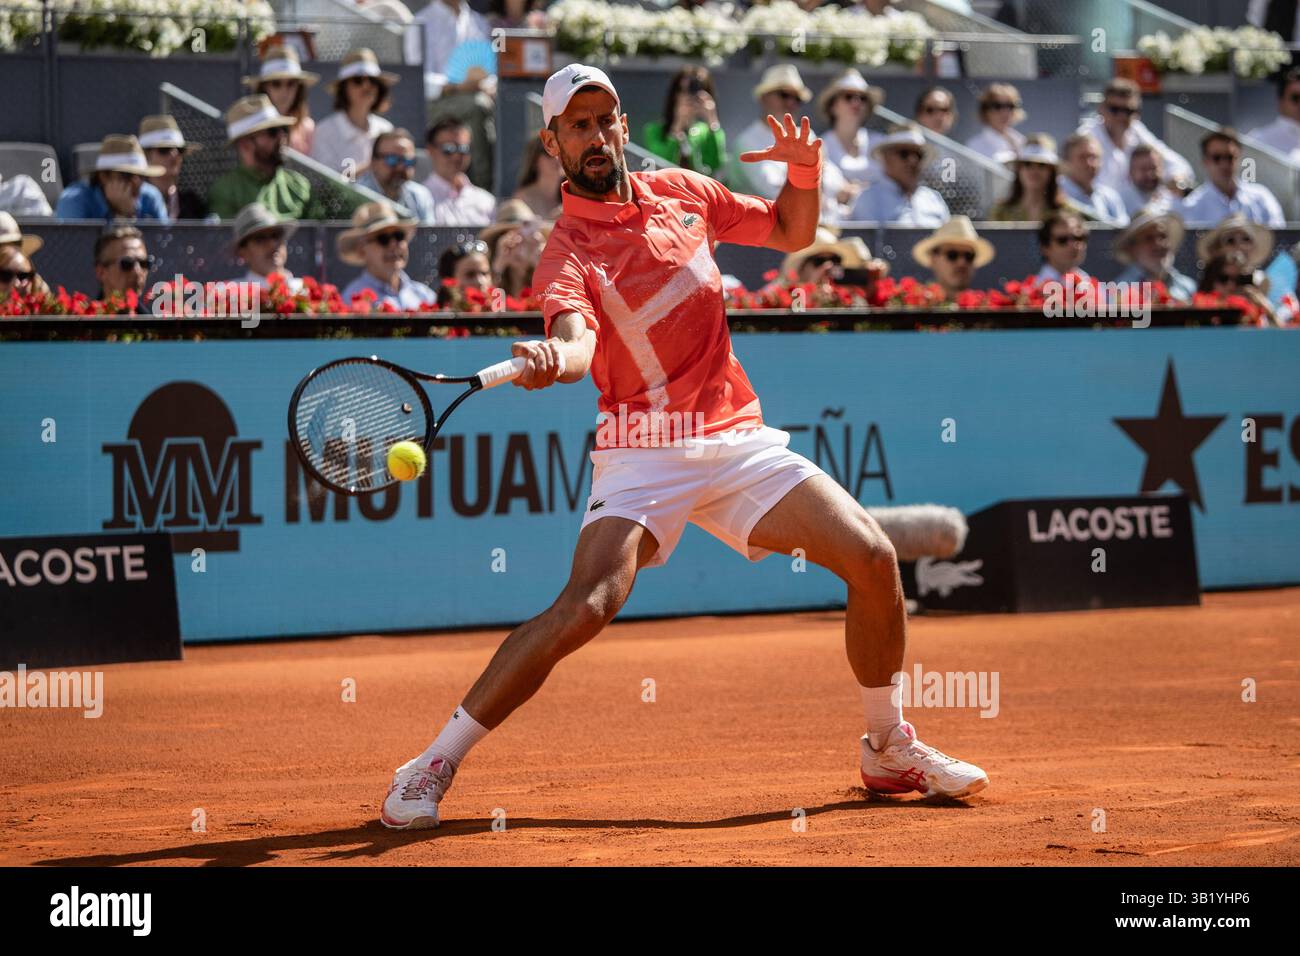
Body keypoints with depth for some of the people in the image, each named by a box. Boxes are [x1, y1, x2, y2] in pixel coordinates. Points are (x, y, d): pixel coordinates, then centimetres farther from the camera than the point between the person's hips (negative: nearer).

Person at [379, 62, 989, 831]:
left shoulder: (682, 192, 10)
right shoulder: (569, 252, -8)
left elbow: (791, 233, 23)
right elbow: (578, 336, -29)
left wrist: (805, 173, 1)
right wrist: (553, 358, -53)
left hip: (738, 438, 5)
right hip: (645, 450, -5)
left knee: (873, 558, -6)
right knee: (589, 604, -26)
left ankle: (891, 751, 16)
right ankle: (434, 767, -16)